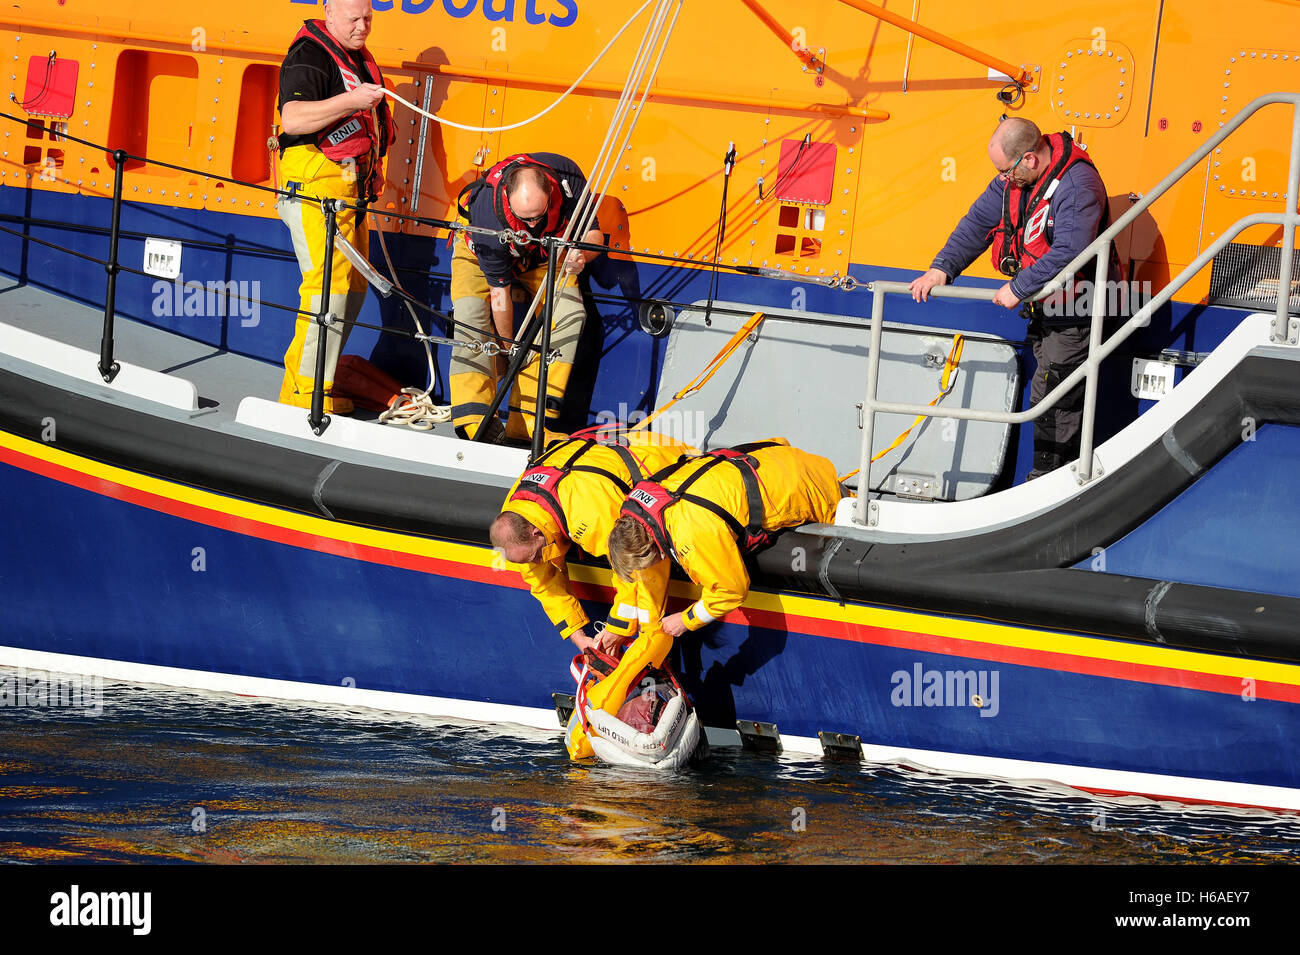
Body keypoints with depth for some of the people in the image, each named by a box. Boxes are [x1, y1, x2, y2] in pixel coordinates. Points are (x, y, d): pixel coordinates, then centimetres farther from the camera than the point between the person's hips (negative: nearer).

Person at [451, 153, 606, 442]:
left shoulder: (568, 177, -34)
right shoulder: (489, 210, -41)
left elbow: (593, 233, -18)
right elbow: (499, 295, -31)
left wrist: (580, 255, -43)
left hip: (544, 252, 3)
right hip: (481, 250, -3)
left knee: (570, 312, -19)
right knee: (473, 312, -29)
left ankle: (527, 422, -20)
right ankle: (474, 422, -33)